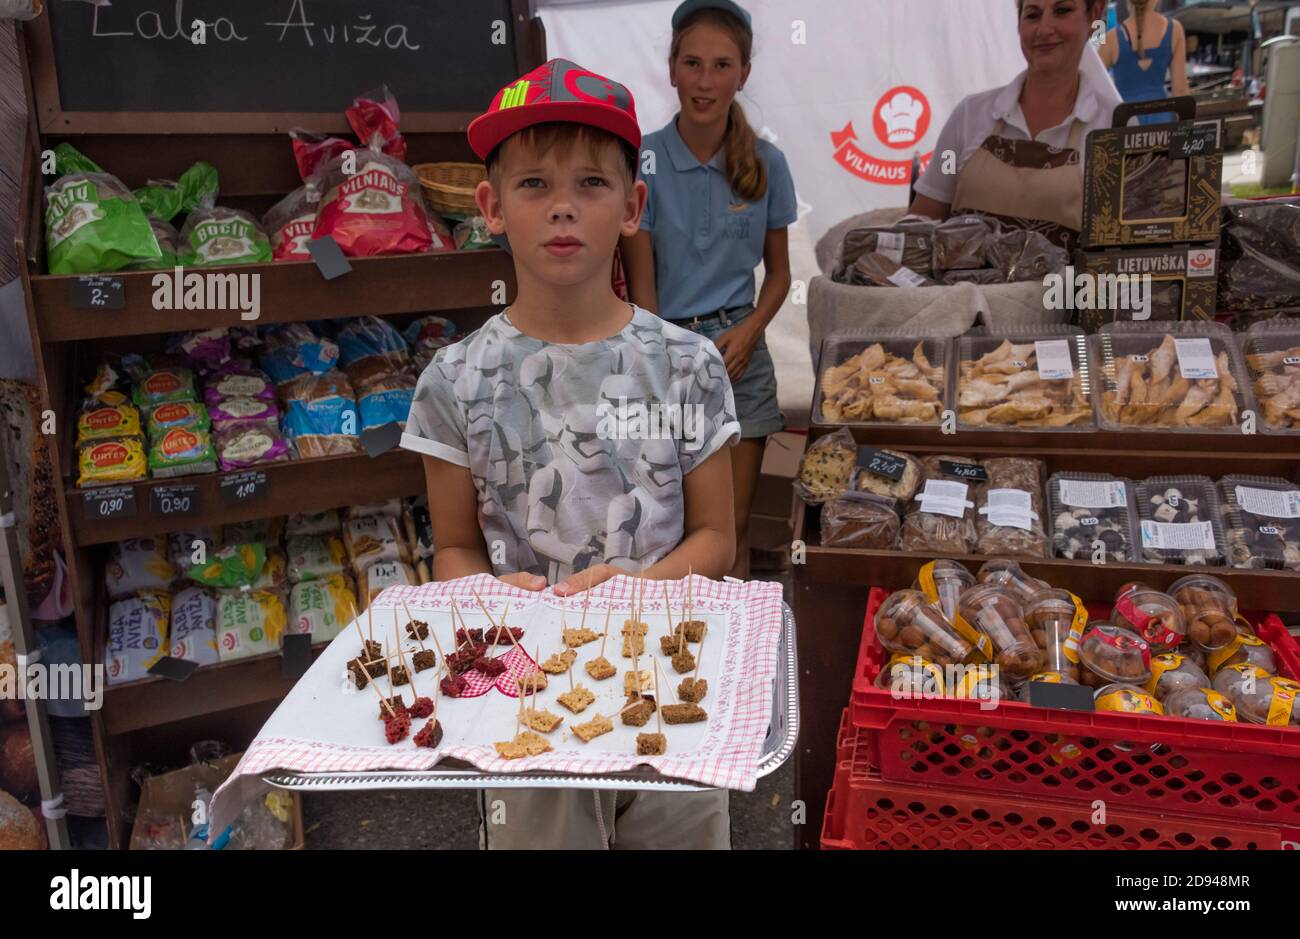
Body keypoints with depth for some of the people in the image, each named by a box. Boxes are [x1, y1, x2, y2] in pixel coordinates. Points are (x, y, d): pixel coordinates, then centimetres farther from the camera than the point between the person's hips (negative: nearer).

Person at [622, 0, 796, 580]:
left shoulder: (766, 164, 3)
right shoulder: (643, 161, -5)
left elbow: (779, 272, 11)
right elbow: (641, 285, -5)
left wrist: (749, 331, -7)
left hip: (739, 348, 2)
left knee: (733, 529, 5)